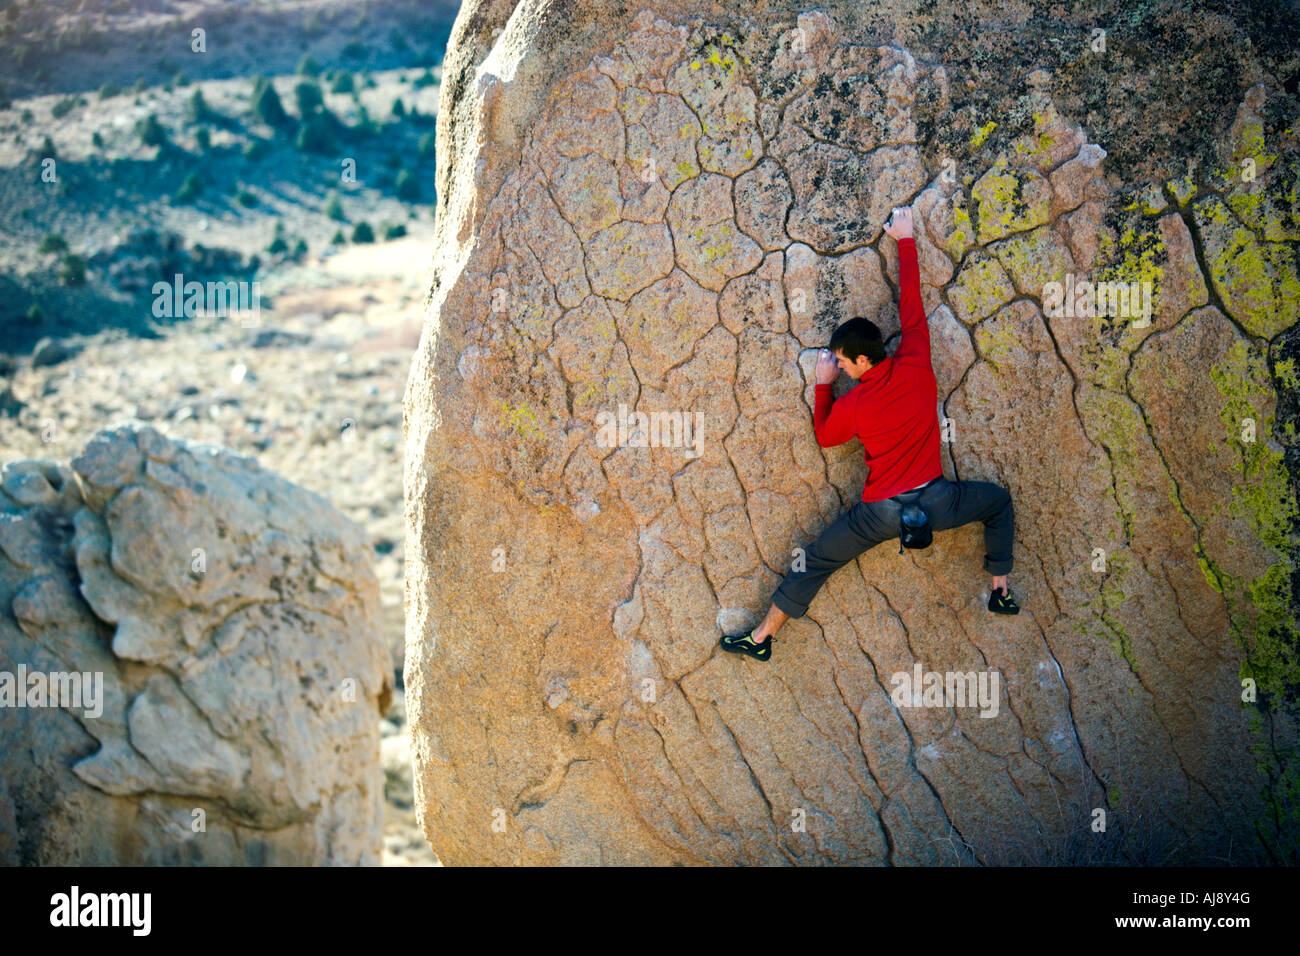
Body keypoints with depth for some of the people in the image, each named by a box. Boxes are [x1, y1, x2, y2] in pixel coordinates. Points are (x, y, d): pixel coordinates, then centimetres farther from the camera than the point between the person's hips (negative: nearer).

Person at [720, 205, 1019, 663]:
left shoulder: (852, 405, -12)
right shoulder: (916, 366, -7)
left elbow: (824, 435, 10)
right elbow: (911, 307, 4)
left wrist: (823, 385, 17)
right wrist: (905, 241, 15)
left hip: (881, 514, -2)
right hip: (935, 503, 2)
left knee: (815, 562, 11)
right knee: (999, 502, 28)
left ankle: (761, 638, 15)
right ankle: (1000, 591, 24)